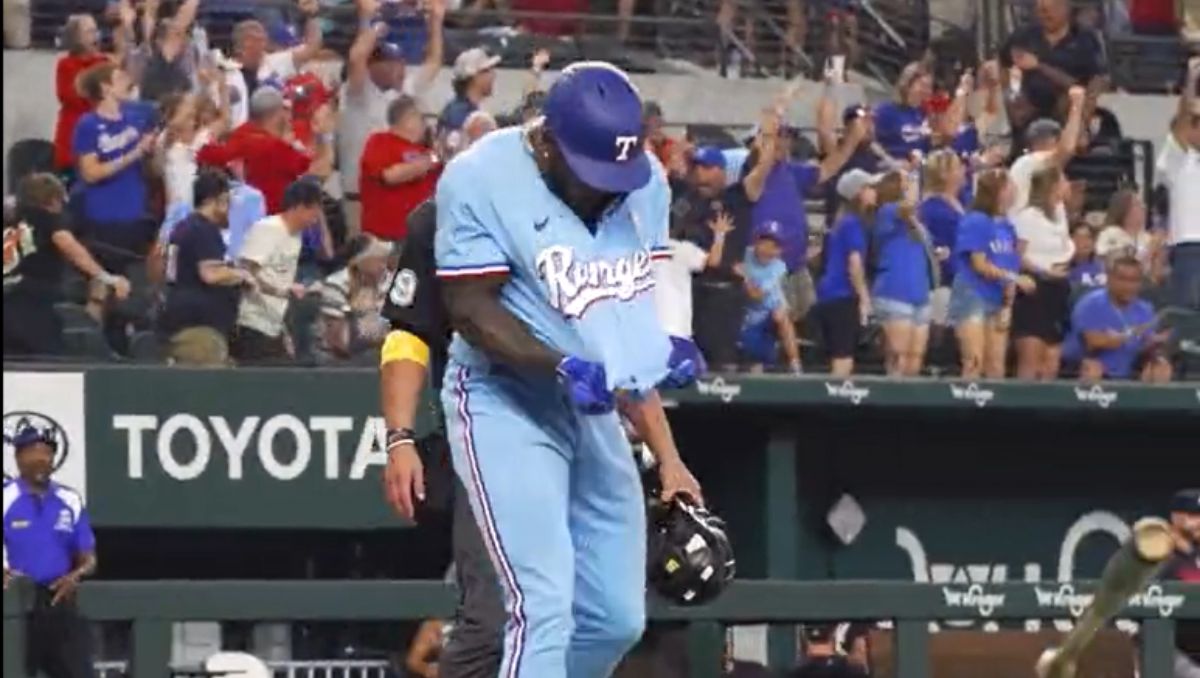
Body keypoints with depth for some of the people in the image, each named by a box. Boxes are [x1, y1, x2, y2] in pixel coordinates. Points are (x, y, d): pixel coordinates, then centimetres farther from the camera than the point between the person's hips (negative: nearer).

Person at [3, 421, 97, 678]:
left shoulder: (70, 501, 9)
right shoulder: (6, 499, -3)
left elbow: (89, 558, 12)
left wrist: (76, 576, -10)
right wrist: (5, 575, -26)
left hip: (61, 605, 4)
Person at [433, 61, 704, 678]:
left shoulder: (645, 181, 3)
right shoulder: (482, 181, -17)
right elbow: (470, 307, -16)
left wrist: (666, 349, -6)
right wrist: (560, 368, -27)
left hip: (597, 412, 7)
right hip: (504, 402, -7)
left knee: (616, 620, 8)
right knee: (544, 609, -19)